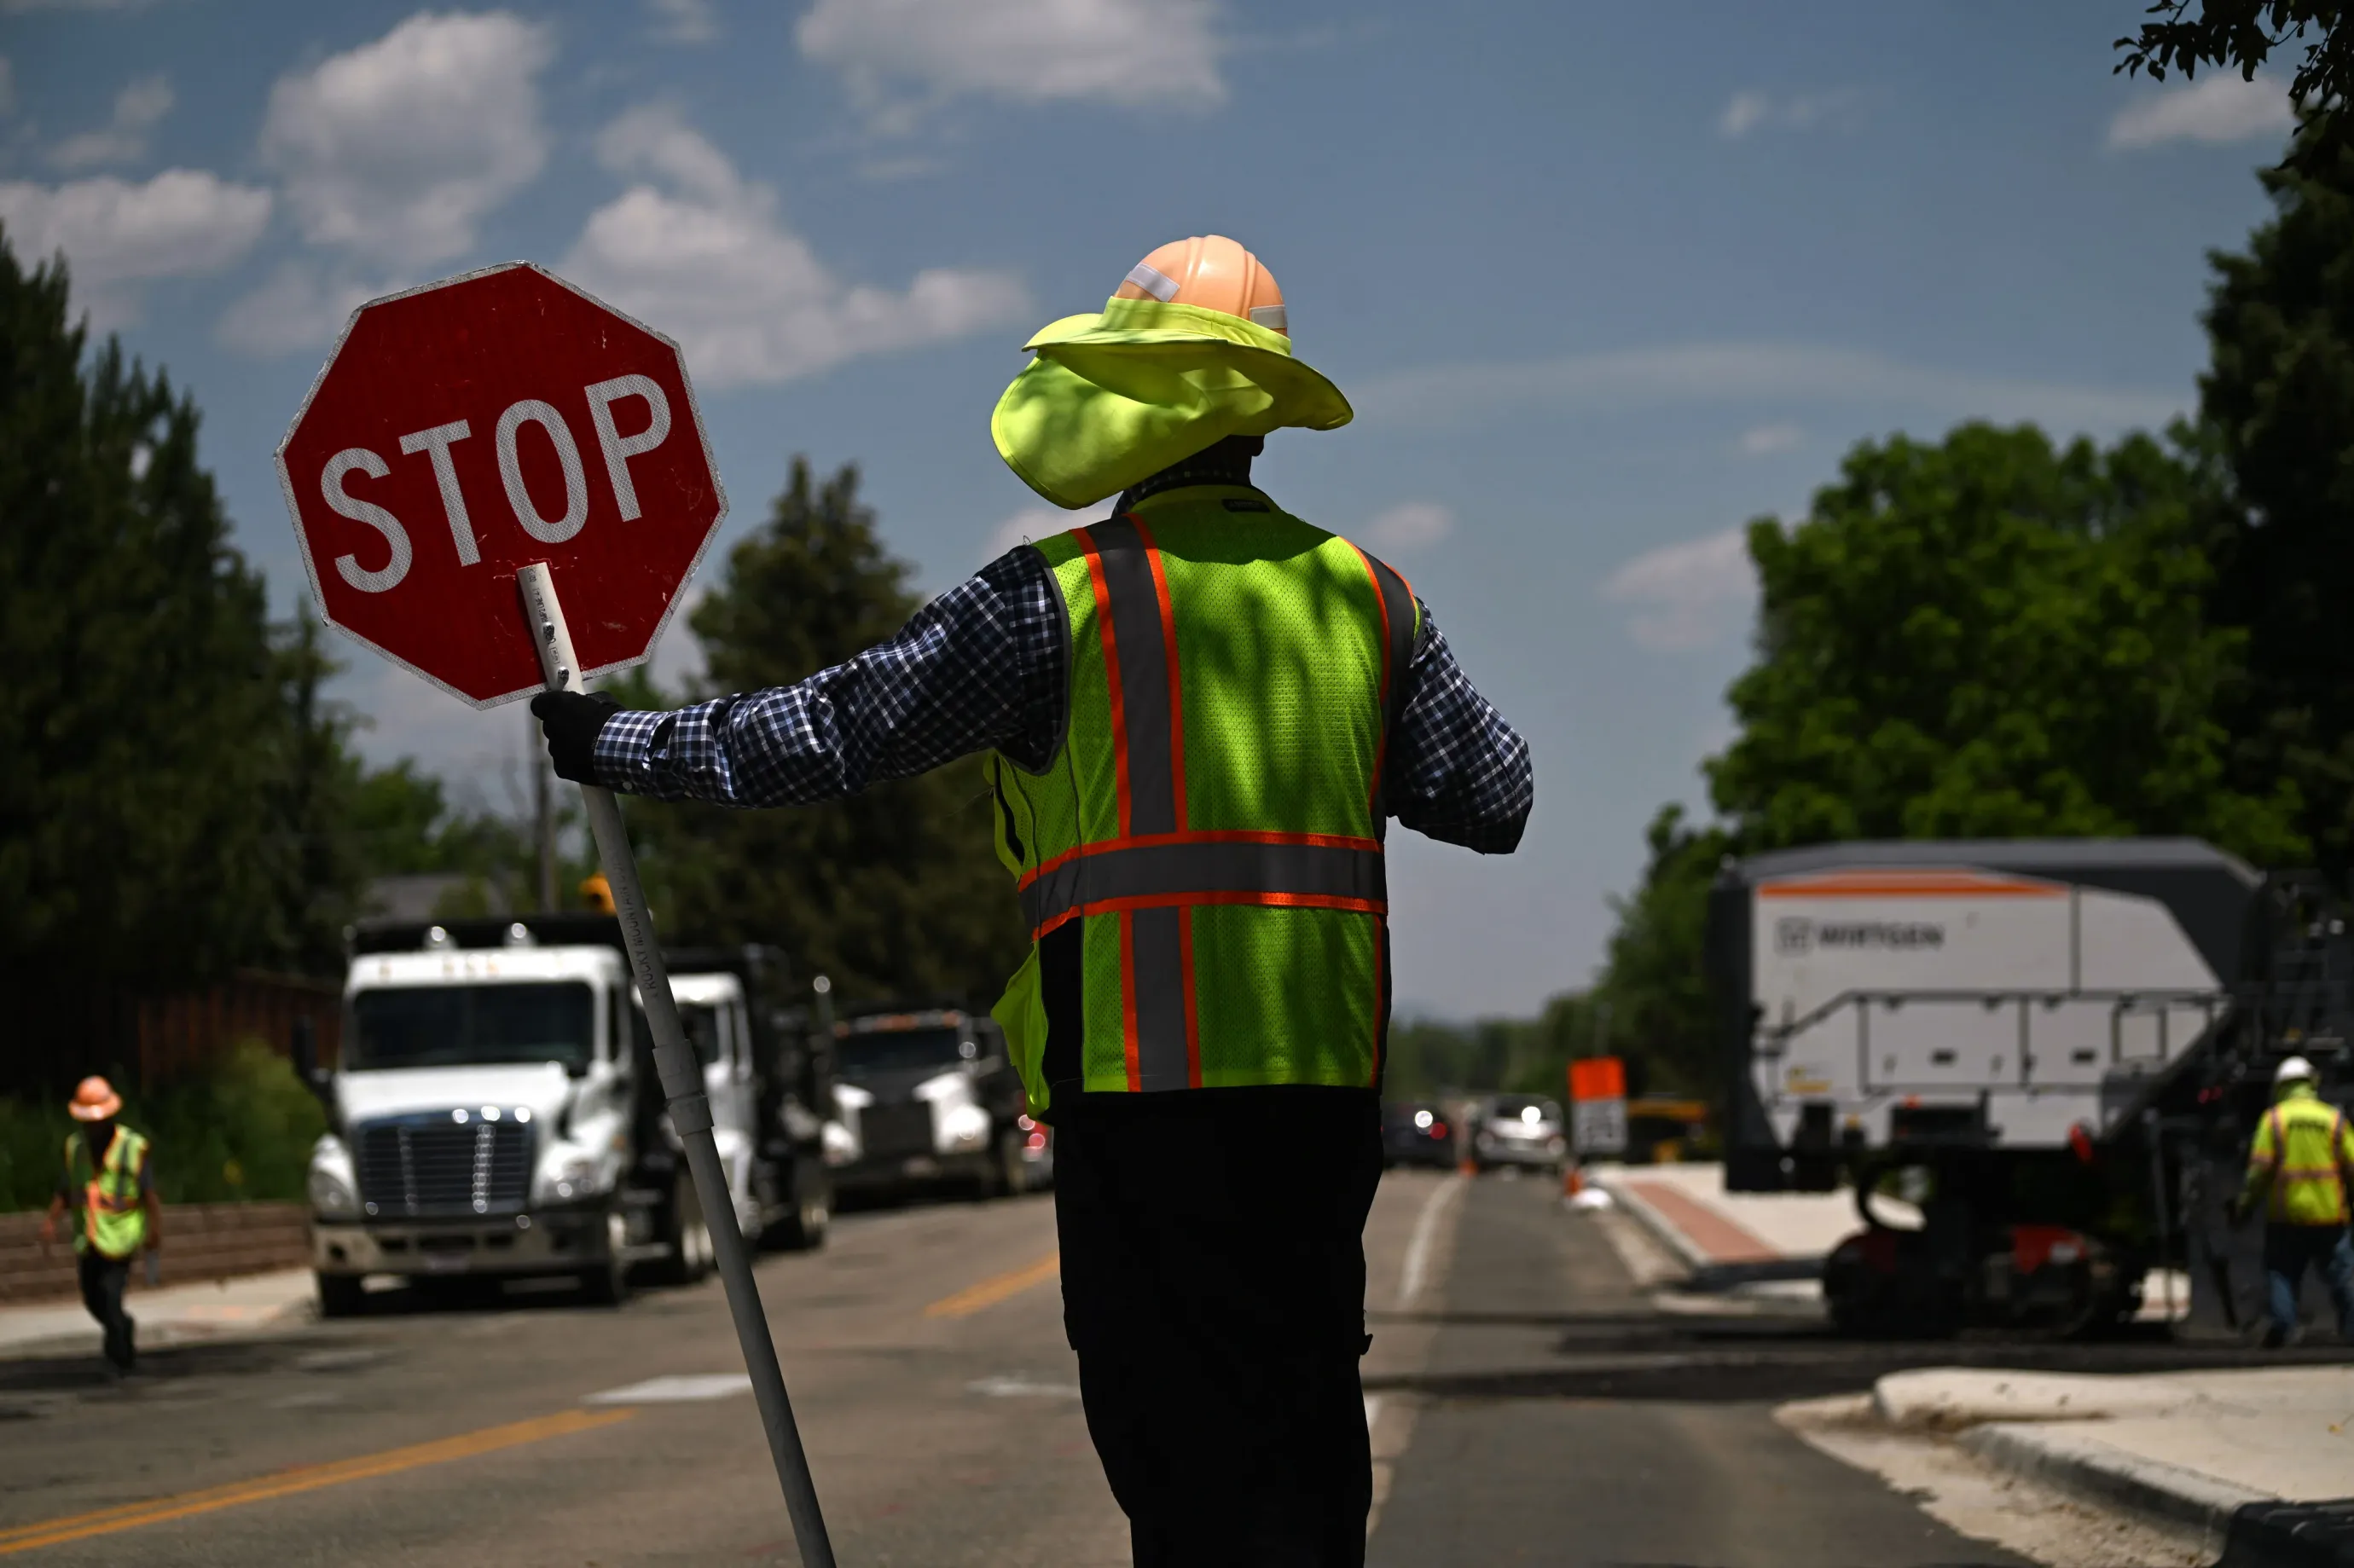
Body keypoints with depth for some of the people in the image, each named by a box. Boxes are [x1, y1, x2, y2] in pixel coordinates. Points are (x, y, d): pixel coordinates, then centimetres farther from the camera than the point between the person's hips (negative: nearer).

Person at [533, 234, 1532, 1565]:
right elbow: (1499, 800, 13)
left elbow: (827, 734, -3)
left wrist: (615, 744, 9)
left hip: (1151, 1069, -5)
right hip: (1329, 1073, 5)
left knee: (1179, 1425, -3)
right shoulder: (1370, 595, 11)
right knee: (1303, 1415, 13)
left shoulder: (1061, 599, -4)